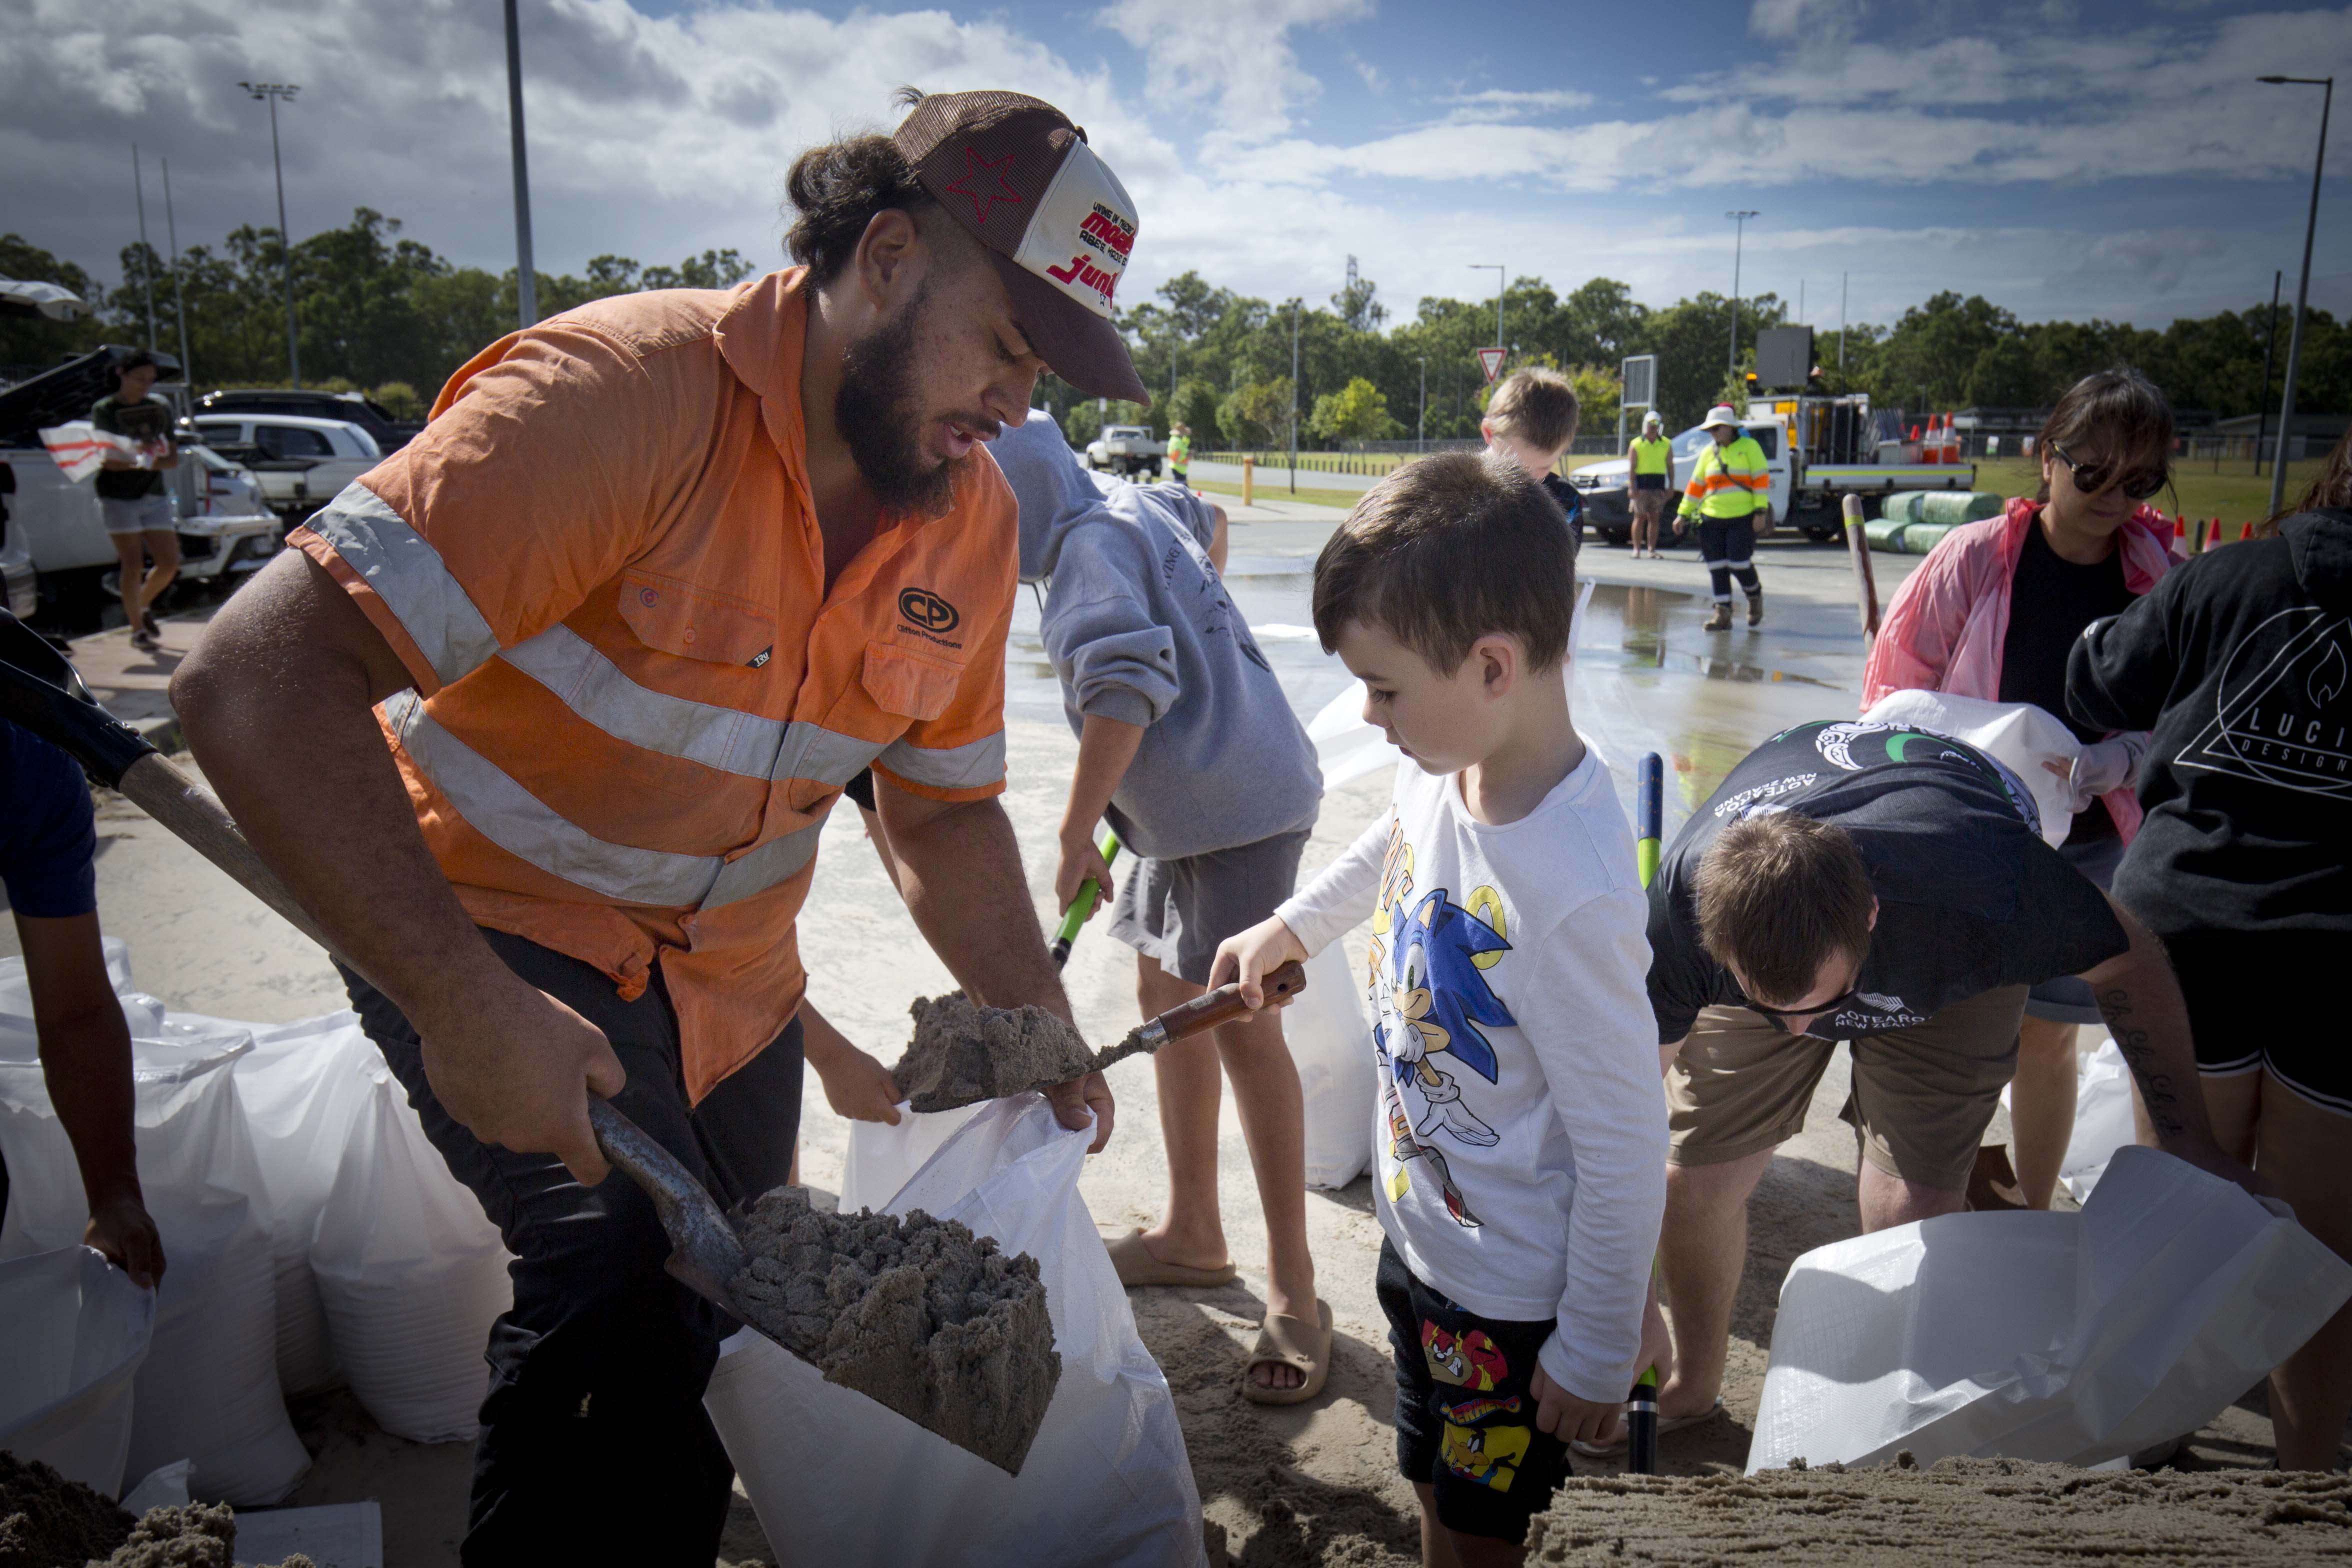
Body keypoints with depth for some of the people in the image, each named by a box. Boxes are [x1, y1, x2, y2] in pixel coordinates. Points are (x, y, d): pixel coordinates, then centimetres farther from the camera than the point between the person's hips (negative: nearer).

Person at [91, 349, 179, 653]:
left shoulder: (158, 411, 11)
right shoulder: (104, 410, -1)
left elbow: (174, 459, 5)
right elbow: (107, 458, -11)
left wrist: (151, 462, -16)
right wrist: (139, 461, -28)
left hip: (155, 496, 4)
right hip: (118, 498, -4)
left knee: (170, 563, 0)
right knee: (134, 564, -7)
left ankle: (141, 606, 27)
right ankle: (138, 630, 0)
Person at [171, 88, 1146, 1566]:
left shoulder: (976, 516, -6)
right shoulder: (623, 393, -28)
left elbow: (944, 808, 6)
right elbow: (260, 679, -32)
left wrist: (1041, 1035, -3)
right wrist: (462, 1004, -36)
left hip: (731, 978, 6)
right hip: (489, 931, -6)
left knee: (709, 1330, 14)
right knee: (634, 1271, -25)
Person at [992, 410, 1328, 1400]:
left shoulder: (1092, 546, -17)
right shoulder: (1135, 503, 12)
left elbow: (1124, 690, -30)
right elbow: (1208, 523, 35)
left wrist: (1076, 836, -25)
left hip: (1237, 806, -11)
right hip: (1184, 807, 11)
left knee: (1242, 1024, -10)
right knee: (1165, 997, 15)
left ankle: (1292, 1289, 0)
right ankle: (1191, 1234, 28)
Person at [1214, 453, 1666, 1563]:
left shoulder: (1570, 895, -36)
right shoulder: (1442, 771, -11)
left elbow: (1625, 1147, -27)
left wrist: (1598, 1352, -16)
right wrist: (1290, 925, 28)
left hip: (1511, 1297, -7)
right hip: (1416, 1228, 8)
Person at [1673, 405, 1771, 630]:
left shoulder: (1749, 447, 0)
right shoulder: (1708, 453, 13)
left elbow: (1762, 479, -5)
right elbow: (1696, 485, 15)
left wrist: (1761, 510, -13)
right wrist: (1684, 514, 10)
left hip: (1744, 518, -5)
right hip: (1712, 519, 5)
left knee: (1739, 563, -10)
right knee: (1717, 567, 0)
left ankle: (1755, 596, 19)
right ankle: (1723, 612, 5)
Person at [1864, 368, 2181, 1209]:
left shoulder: (2166, 579, -2)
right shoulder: (1973, 558, -8)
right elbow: (1893, 692, -4)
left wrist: (2115, 759, -18)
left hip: (2088, 846, 2)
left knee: (2047, 1038, 13)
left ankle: (2033, 1219, 31)